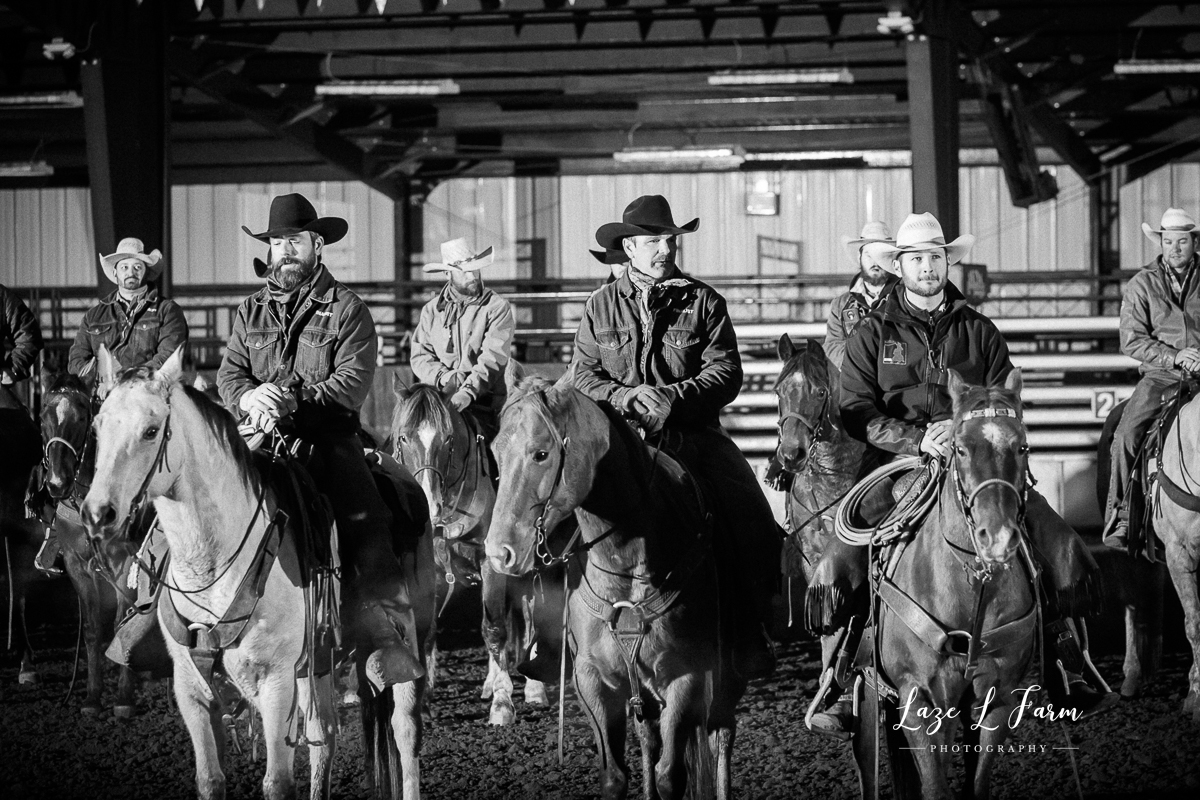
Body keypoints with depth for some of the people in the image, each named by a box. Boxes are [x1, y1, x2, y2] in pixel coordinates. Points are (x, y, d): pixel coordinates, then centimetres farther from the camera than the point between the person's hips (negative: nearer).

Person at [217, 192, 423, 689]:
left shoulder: (346, 309, 4)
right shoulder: (251, 311, 16)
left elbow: (354, 382, -8)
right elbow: (229, 373, 8)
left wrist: (293, 398, -20)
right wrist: (249, 399, -17)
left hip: (327, 438, -3)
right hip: (261, 437, 3)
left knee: (366, 527, -22)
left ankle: (385, 637, -28)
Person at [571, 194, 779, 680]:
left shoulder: (704, 302, 7)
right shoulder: (601, 306, 11)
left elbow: (726, 372, -1)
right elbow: (584, 376, 5)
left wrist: (675, 396, -17)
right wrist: (624, 396, -14)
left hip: (693, 433, 0)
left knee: (748, 517, -19)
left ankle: (749, 635, -10)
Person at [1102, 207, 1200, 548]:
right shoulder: (1142, 285, 6)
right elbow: (1131, 340, 1)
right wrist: (1172, 356, -13)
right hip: (1161, 375, 0)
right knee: (1125, 437, -20)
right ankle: (1119, 520, -13)